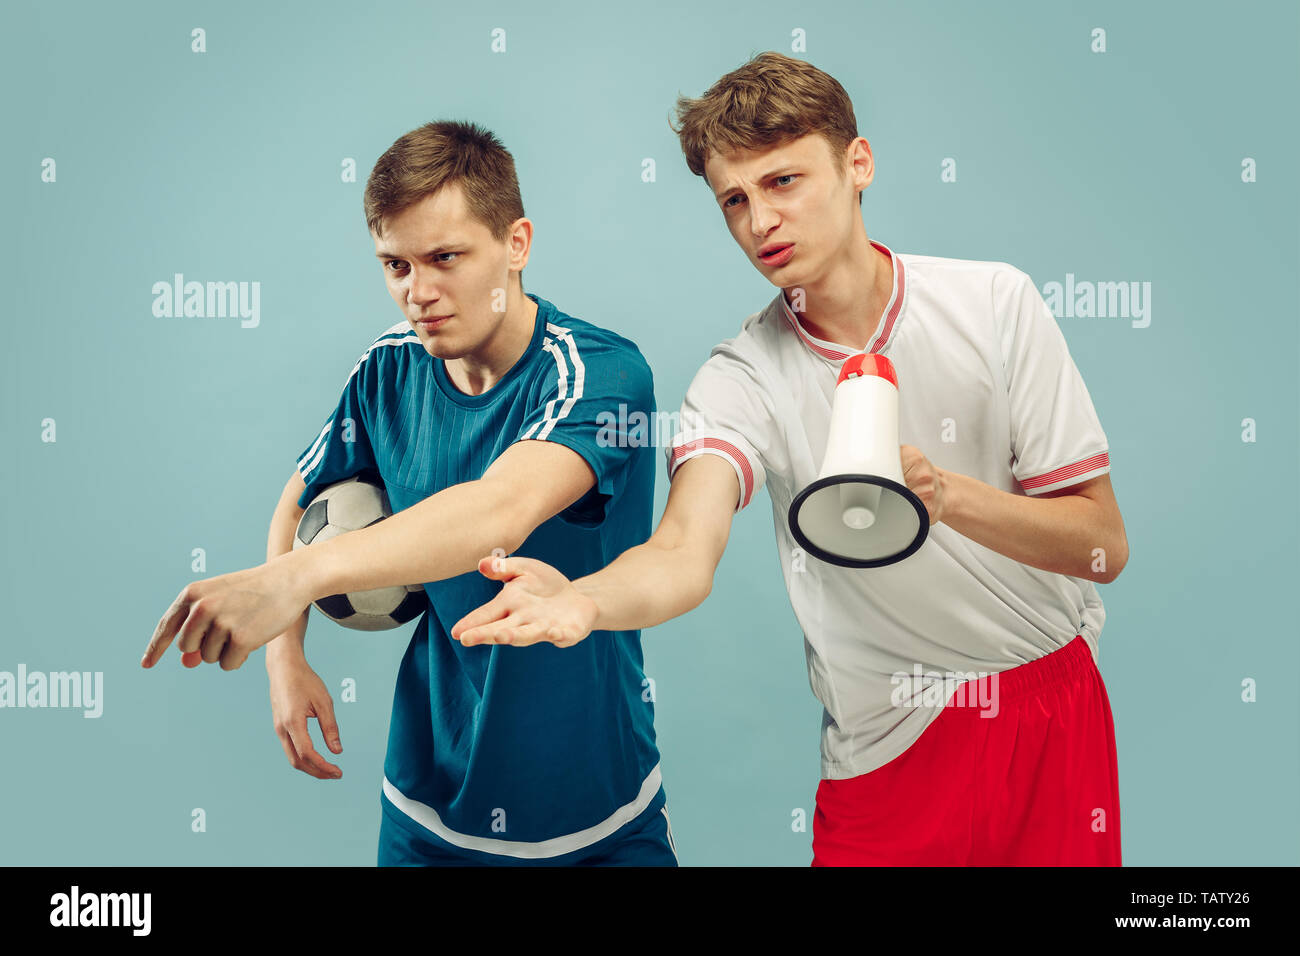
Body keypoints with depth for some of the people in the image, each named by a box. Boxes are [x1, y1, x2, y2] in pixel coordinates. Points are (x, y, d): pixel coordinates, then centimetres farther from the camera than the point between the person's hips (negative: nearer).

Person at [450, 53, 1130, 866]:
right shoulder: (742, 378, -11)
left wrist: (943, 493, -26)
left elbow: (1102, 545, -9)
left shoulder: (994, 301, -9)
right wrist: (584, 599, -50)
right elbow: (686, 550, -29)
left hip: (1052, 713, 1)